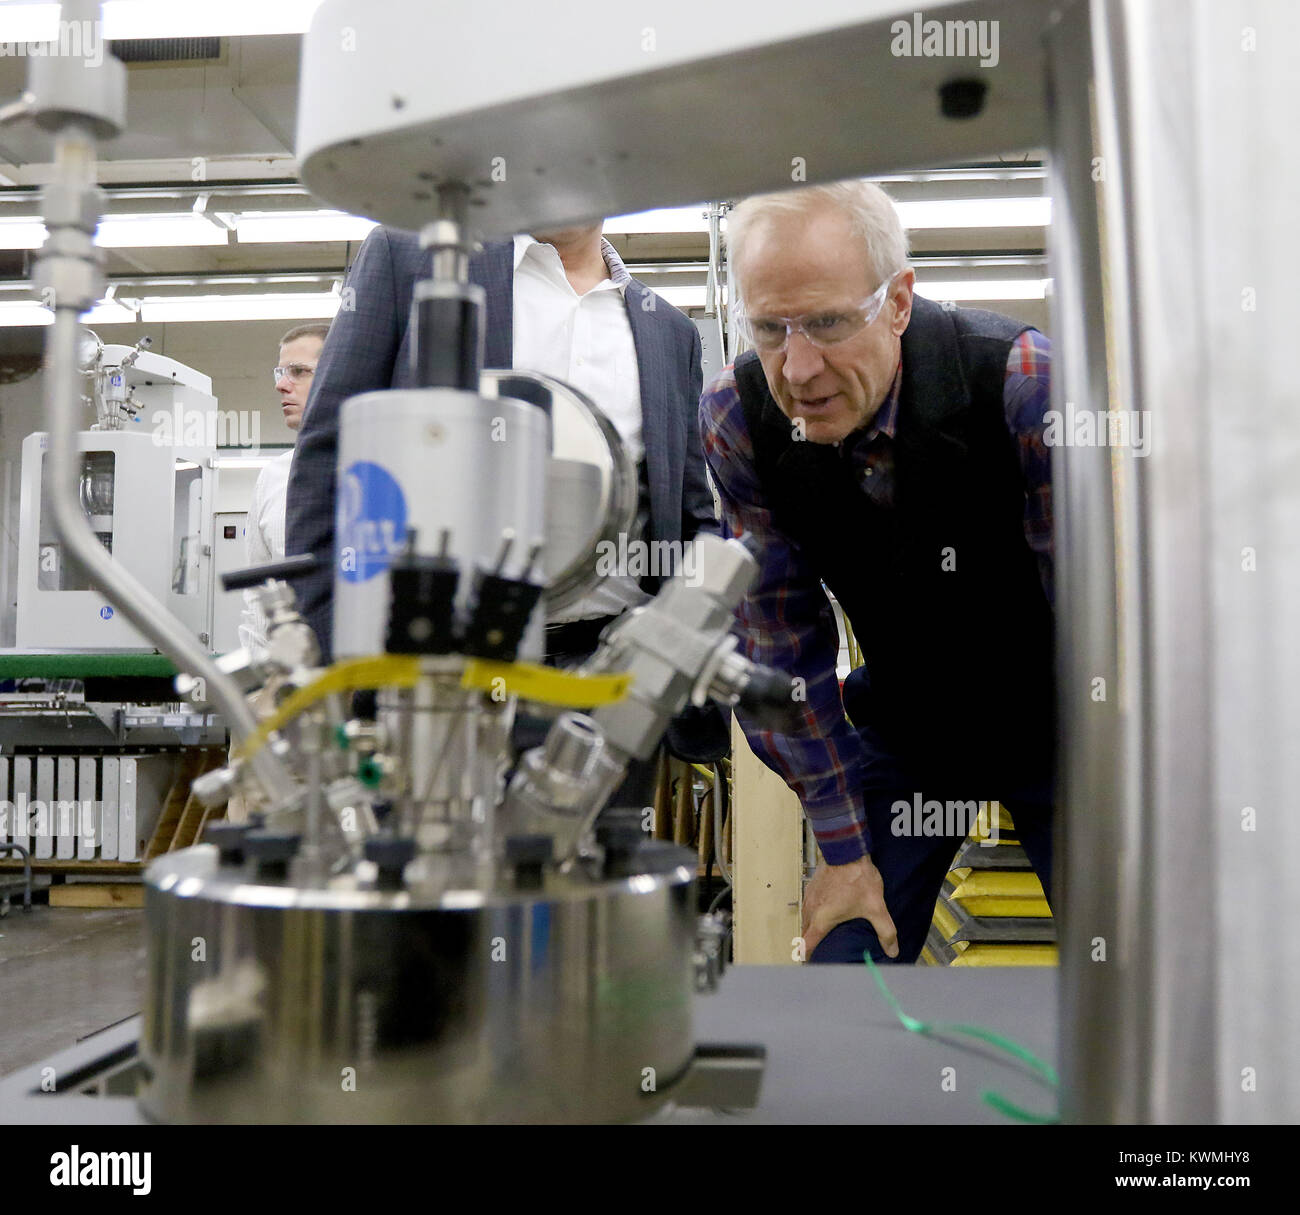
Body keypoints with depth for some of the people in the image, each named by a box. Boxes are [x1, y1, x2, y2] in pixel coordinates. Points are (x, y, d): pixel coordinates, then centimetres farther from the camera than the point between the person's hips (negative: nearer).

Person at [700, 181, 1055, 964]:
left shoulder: (1025, 384, -28)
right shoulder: (735, 421, -18)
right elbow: (782, 636, -9)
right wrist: (842, 849, -6)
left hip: (1055, 726, -1)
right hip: (901, 733, 2)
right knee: (844, 973, 1)